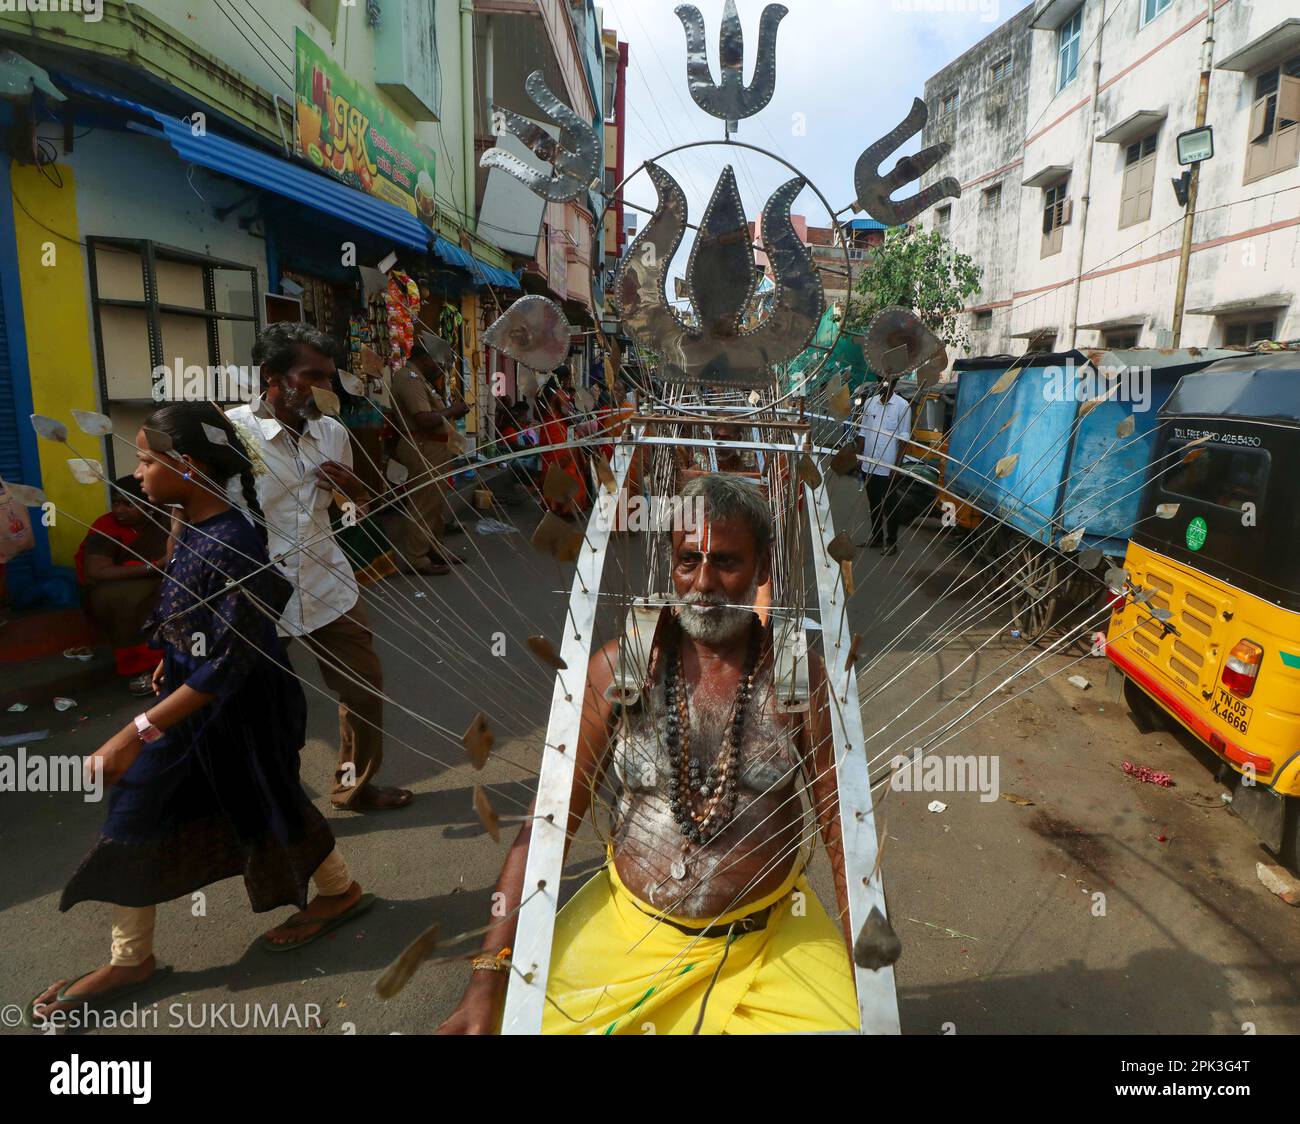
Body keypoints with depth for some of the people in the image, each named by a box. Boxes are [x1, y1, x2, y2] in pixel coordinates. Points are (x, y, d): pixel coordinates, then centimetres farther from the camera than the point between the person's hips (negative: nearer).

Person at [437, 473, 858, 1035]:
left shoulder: (797, 676, -9)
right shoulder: (621, 666, -8)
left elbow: (844, 828, -4)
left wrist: (866, 984, -8)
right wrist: (488, 977, -9)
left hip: (768, 941, 0)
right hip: (627, 923, 0)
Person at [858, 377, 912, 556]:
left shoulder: (902, 406, -8)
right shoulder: (870, 402, 6)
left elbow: (903, 438, -9)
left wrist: (896, 466, -13)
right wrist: (858, 456, 7)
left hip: (888, 467, -5)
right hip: (869, 464, 5)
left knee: (889, 505, 4)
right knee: (873, 503, 15)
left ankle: (891, 541, 15)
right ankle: (876, 537, 29)